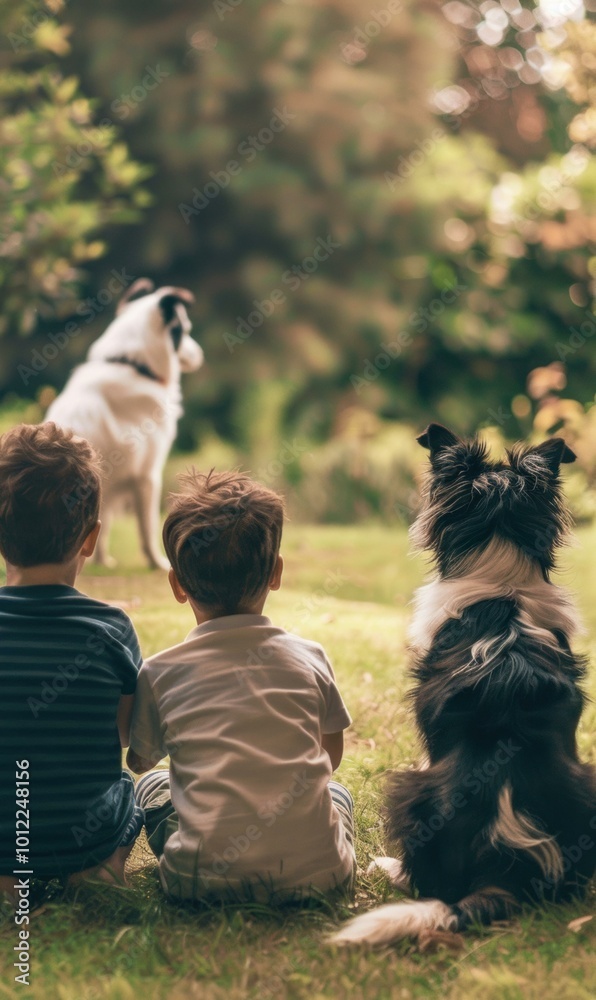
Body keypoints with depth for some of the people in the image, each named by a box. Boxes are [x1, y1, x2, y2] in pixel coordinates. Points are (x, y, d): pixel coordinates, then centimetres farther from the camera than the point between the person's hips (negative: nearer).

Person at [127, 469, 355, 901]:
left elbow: (139, 760, 18)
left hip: (205, 878, -1)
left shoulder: (160, 672, 0)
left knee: (152, 784, 28)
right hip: (314, 873, 1)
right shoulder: (310, 657, 3)